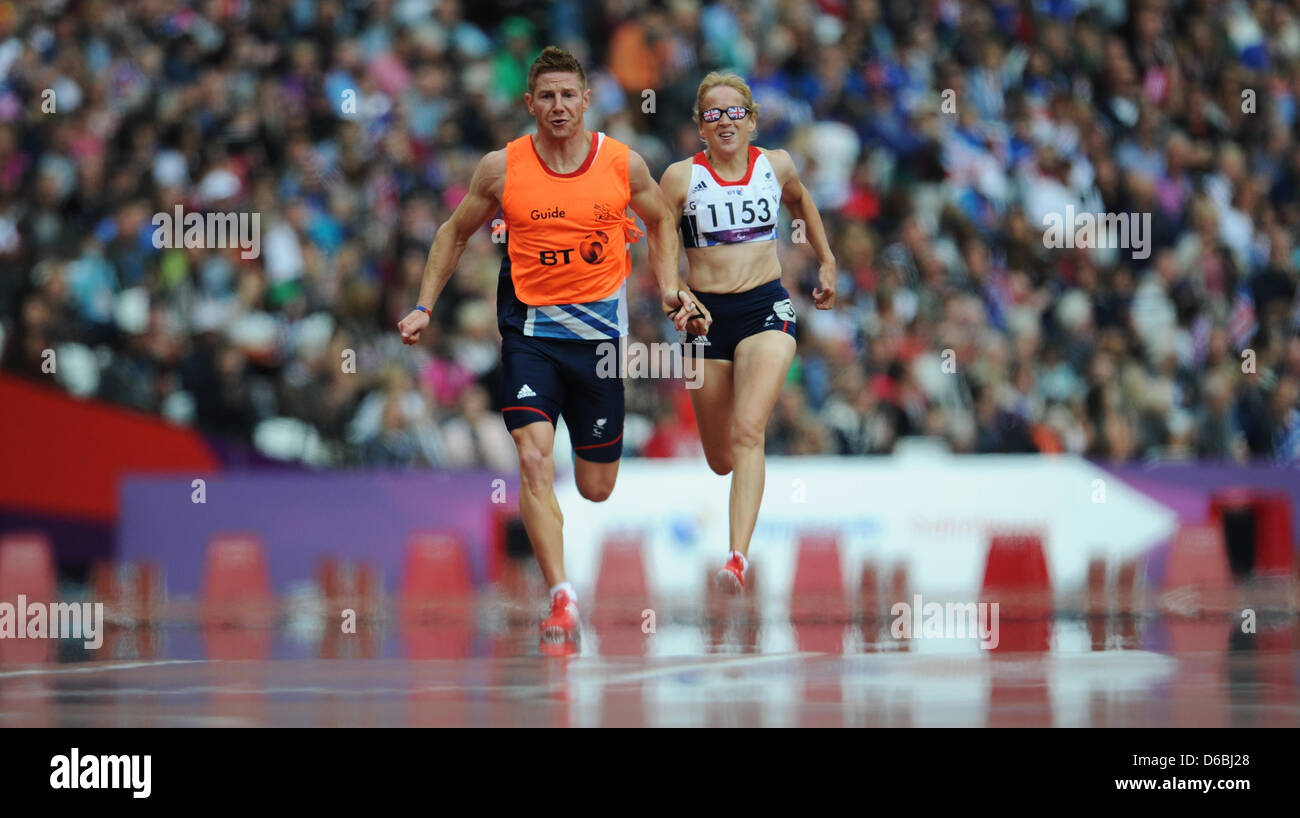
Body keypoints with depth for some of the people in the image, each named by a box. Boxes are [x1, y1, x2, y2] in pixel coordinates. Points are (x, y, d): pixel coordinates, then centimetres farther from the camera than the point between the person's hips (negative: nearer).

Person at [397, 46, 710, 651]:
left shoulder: (623, 164, -3)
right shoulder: (502, 168, -5)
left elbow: (660, 221, 17)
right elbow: (455, 233, 11)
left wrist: (670, 289, 6)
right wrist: (424, 307, 5)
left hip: (600, 331, 1)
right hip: (529, 329, -1)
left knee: (596, 488, 9)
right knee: (534, 460, -21)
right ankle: (561, 599, -23)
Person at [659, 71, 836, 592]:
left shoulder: (775, 166, 2)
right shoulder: (682, 177, -6)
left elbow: (800, 201, 25)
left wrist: (826, 262, 27)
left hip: (766, 309, -1)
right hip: (706, 314, 1)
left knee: (746, 433, -22)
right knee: (720, 460, 10)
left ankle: (738, 559, -31)